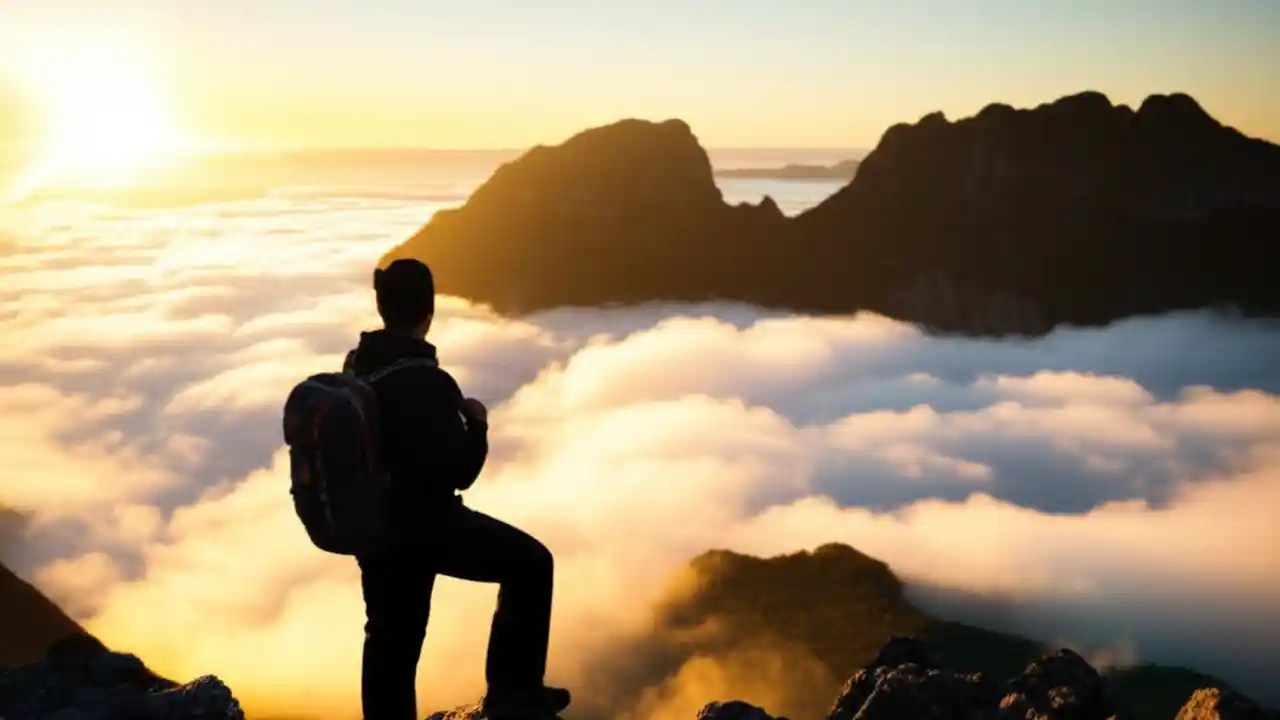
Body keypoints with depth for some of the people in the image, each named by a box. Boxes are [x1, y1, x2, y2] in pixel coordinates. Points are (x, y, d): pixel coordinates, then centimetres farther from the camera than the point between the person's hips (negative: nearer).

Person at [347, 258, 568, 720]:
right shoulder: (427, 382, -23)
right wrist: (477, 426, -2)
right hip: (425, 524, -7)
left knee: (391, 640, 16)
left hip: (374, 526, 8)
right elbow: (459, 472, -19)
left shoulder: (356, 368, 1)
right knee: (530, 564, 10)